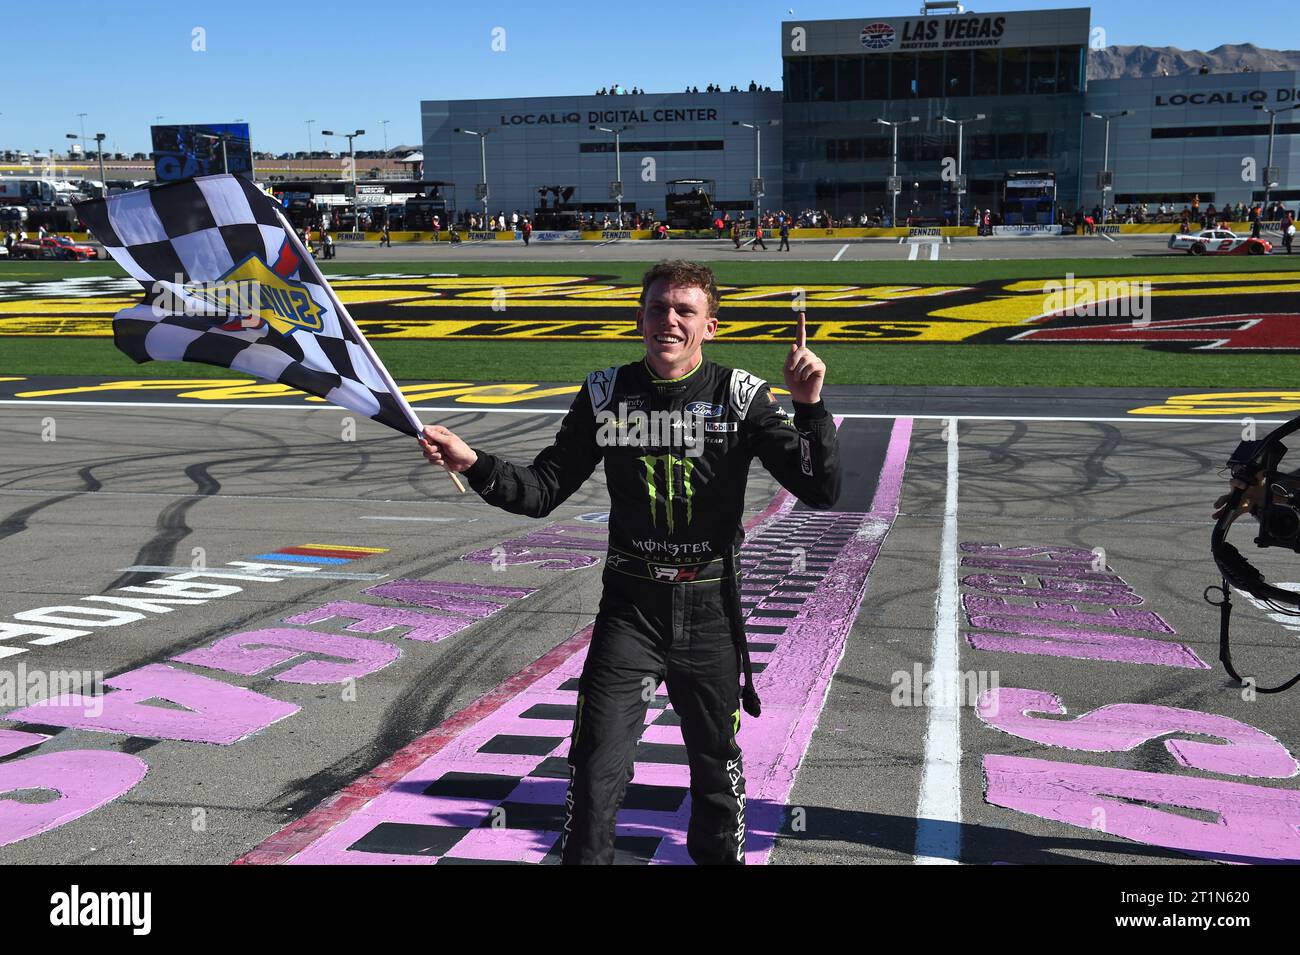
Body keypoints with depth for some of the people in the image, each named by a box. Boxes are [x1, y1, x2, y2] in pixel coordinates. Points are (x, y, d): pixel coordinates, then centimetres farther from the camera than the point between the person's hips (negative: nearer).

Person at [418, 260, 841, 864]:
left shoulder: (740, 396, -7)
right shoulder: (606, 394, -2)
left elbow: (821, 492, -12)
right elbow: (541, 492, 1)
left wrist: (809, 407, -26)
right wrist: (474, 464, -15)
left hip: (711, 610, 0)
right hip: (630, 607, 0)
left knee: (717, 769, 16)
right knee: (596, 775, -3)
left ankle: (720, 855, 41)